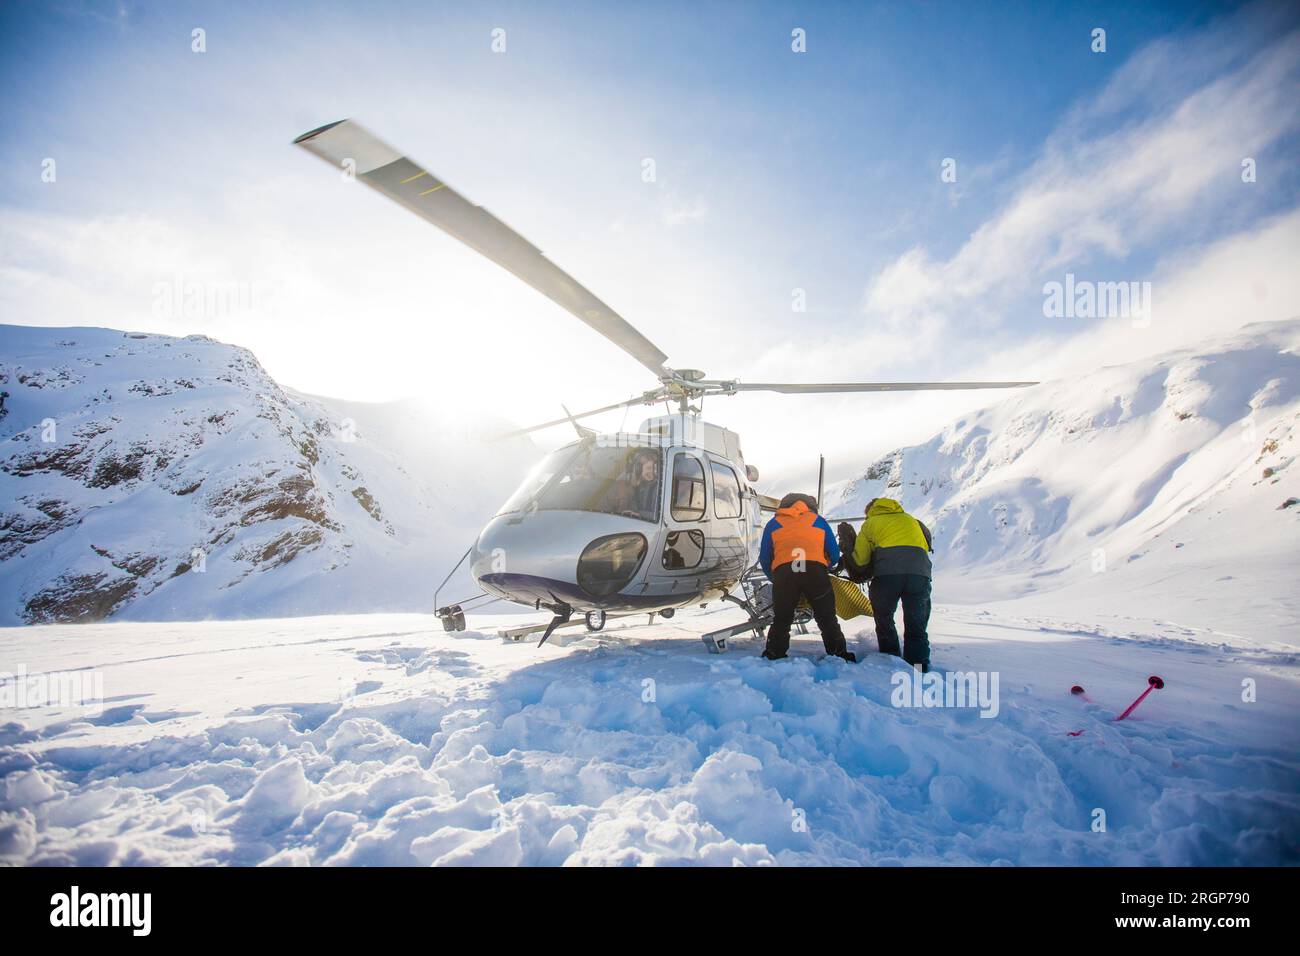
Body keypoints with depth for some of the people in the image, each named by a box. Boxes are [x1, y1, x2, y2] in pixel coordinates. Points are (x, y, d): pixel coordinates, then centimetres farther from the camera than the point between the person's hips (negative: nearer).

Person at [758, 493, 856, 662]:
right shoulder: (818, 520, 26)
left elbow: (764, 559, 22)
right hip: (815, 570, 0)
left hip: (783, 572, 0)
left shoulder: (773, 524, 26)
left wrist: (775, 579, 36)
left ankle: (773, 659, 10)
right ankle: (840, 658, 7)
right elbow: (834, 556, 24)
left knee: (781, 621, 12)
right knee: (828, 620, 9)